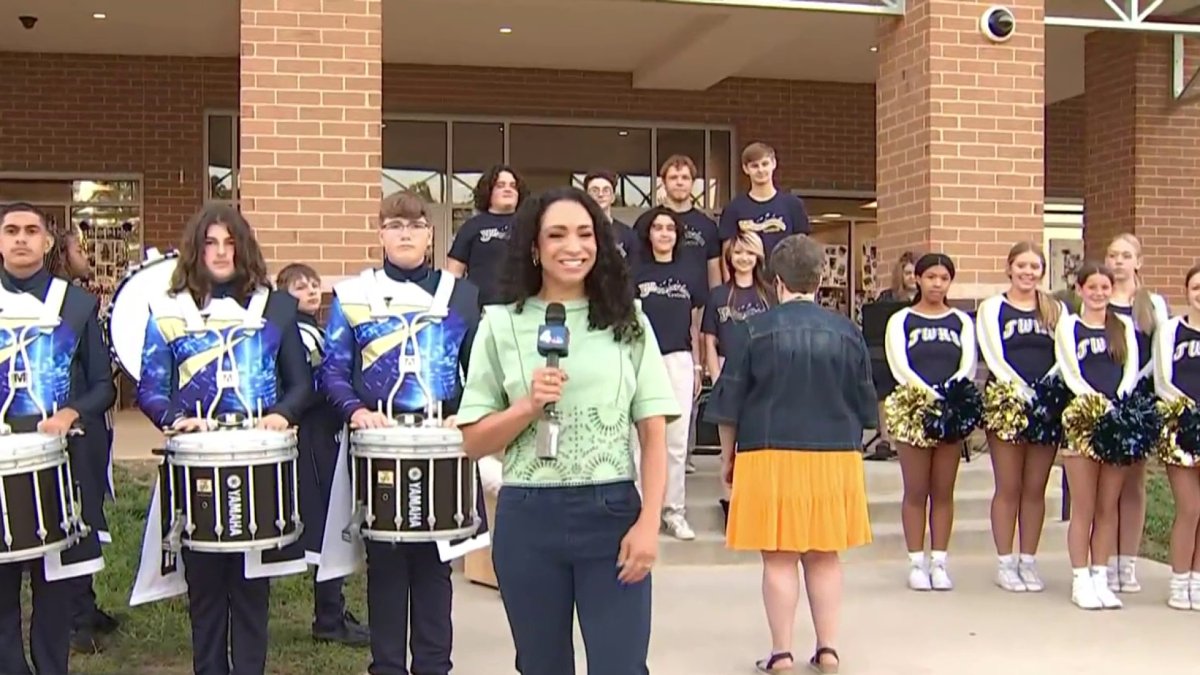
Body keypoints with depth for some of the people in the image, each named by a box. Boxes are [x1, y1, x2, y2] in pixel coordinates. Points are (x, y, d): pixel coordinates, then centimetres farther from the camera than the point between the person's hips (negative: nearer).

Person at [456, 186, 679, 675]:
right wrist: (529, 405, -13)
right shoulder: (502, 325, 3)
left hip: (612, 513, -1)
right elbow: (473, 442, 3)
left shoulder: (628, 322, 3)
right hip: (528, 518, 1)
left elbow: (654, 436, 2)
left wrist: (648, 524, -8)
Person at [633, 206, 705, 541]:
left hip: (678, 361, 3)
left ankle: (674, 511, 13)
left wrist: (697, 366, 12)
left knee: (677, 441, 5)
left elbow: (694, 326, 14)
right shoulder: (634, 273, 2)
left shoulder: (687, 275, 11)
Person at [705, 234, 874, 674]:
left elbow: (730, 402, -2)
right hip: (835, 456, 3)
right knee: (824, 556, 13)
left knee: (779, 559, 4)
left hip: (772, 456, -3)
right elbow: (864, 406, 10)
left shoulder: (757, 329, -7)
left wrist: (728, 455, 9)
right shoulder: (847, 332, 2)